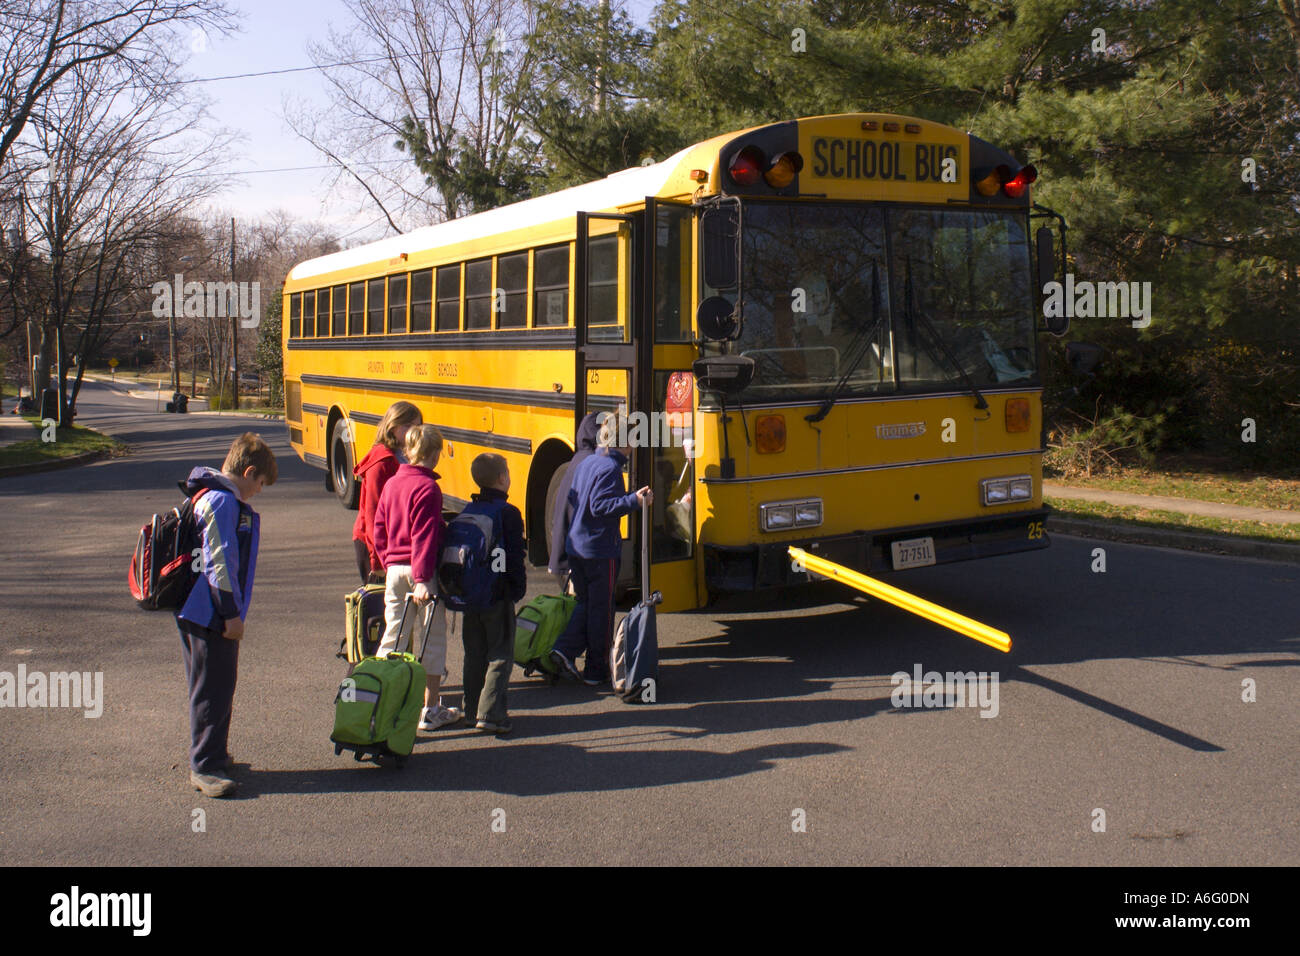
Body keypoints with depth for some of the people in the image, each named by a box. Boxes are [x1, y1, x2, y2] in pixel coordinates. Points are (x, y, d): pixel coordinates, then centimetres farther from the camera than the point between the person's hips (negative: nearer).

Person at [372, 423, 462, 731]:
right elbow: (425, 536, -19)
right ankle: (431, 710, 11)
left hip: (394, 569, 7)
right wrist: (422, 580, -21)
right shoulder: (427, 487, -13)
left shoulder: (391, 483, 9)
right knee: (433, 637, 5)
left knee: (393, 636, 13)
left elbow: (379, 529, 14)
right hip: (421, 570, -7)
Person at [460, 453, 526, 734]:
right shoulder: (508, 513, -12)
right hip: (498, 594, -6)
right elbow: (514, 556, -14)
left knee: (474, 653, 15)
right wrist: (519, 587, -3)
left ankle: (472, 710, 21)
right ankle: (490, 713, -9)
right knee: (500, 655, -1)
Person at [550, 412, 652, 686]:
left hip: (576, 546, 8)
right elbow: (600, 507, -23)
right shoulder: (610, 468, -15)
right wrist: (634, 500, -28)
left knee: (586, 602, 19)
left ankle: (565, 650, 2)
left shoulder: (586, 463, 10)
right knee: (602, 609, 4)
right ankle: (597, 671, 12)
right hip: (600, 549, -8)